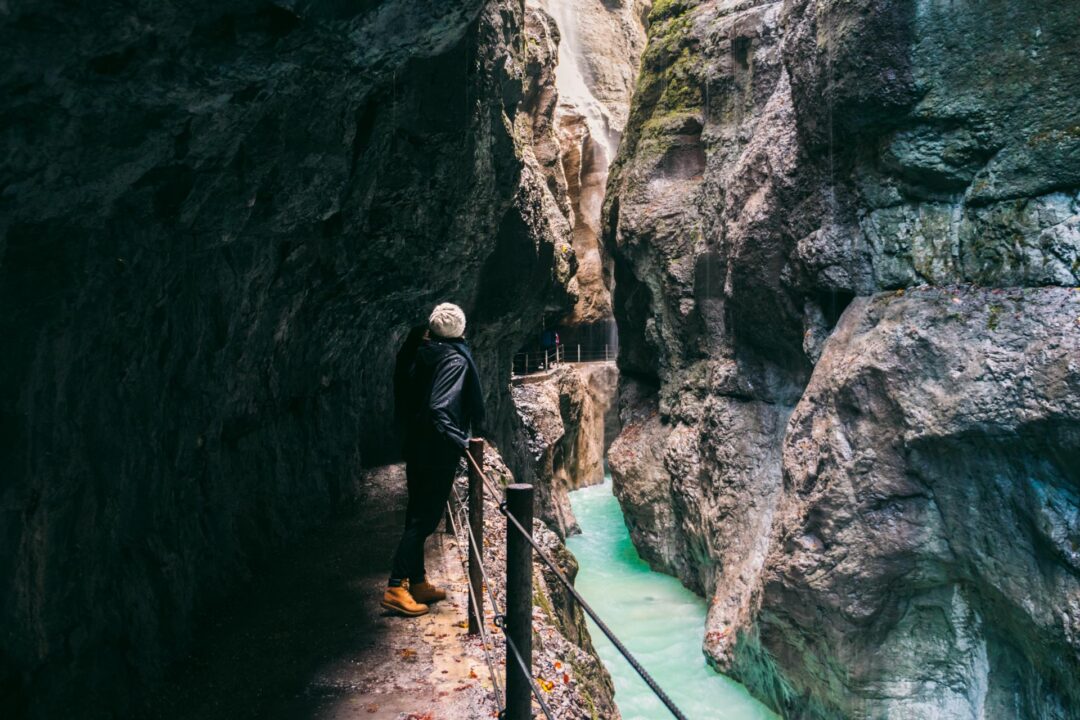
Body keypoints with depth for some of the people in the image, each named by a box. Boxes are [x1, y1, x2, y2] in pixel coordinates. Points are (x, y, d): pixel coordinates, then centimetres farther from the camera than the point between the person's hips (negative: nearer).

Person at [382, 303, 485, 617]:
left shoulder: (422, 354, 7)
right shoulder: (455, 360, -15)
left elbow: (405, 399, 12)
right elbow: (439, 409, -26)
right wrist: (461, 442, -19)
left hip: (417, 446, 8)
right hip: (438, 451, -8)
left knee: (418, 514, 15)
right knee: (424, 519, -3)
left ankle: (418, 582, 25)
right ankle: (396, 588, -4)